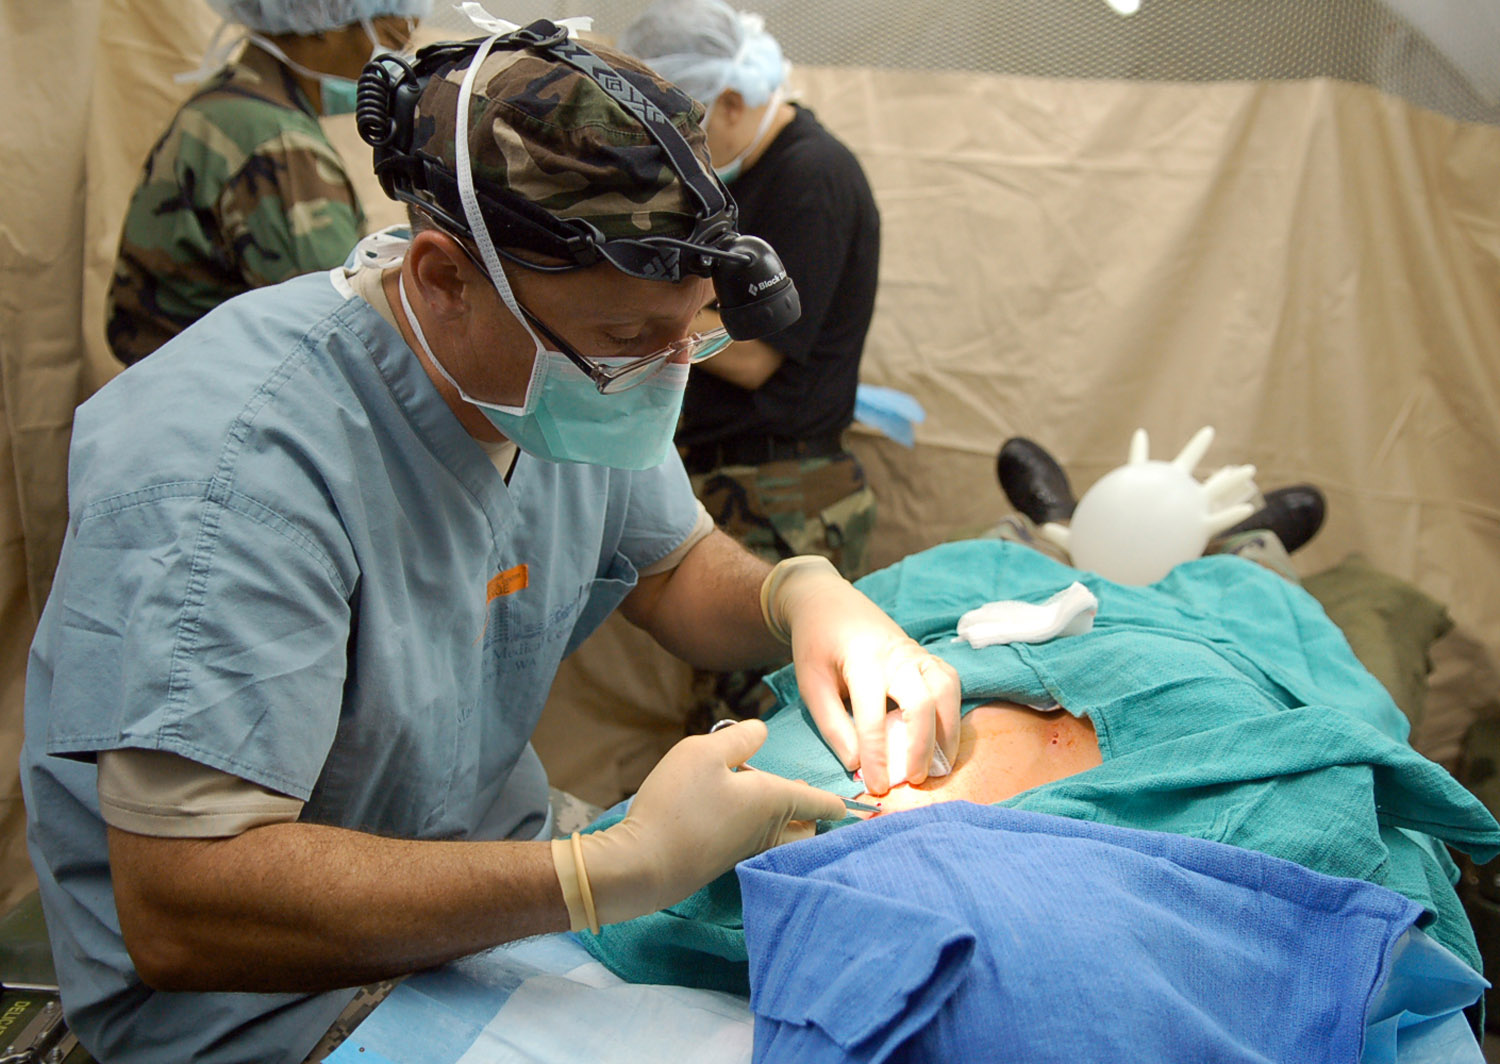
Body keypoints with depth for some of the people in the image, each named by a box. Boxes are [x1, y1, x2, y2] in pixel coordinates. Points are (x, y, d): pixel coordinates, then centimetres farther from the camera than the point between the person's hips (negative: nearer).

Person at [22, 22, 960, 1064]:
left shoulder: (576, 365, -7)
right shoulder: (241, 466, -31)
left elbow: (678, 564, 11)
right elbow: (179, 910, -34)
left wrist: (801, 593, -13)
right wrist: (628, 870, -36)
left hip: (493, 888, 7)